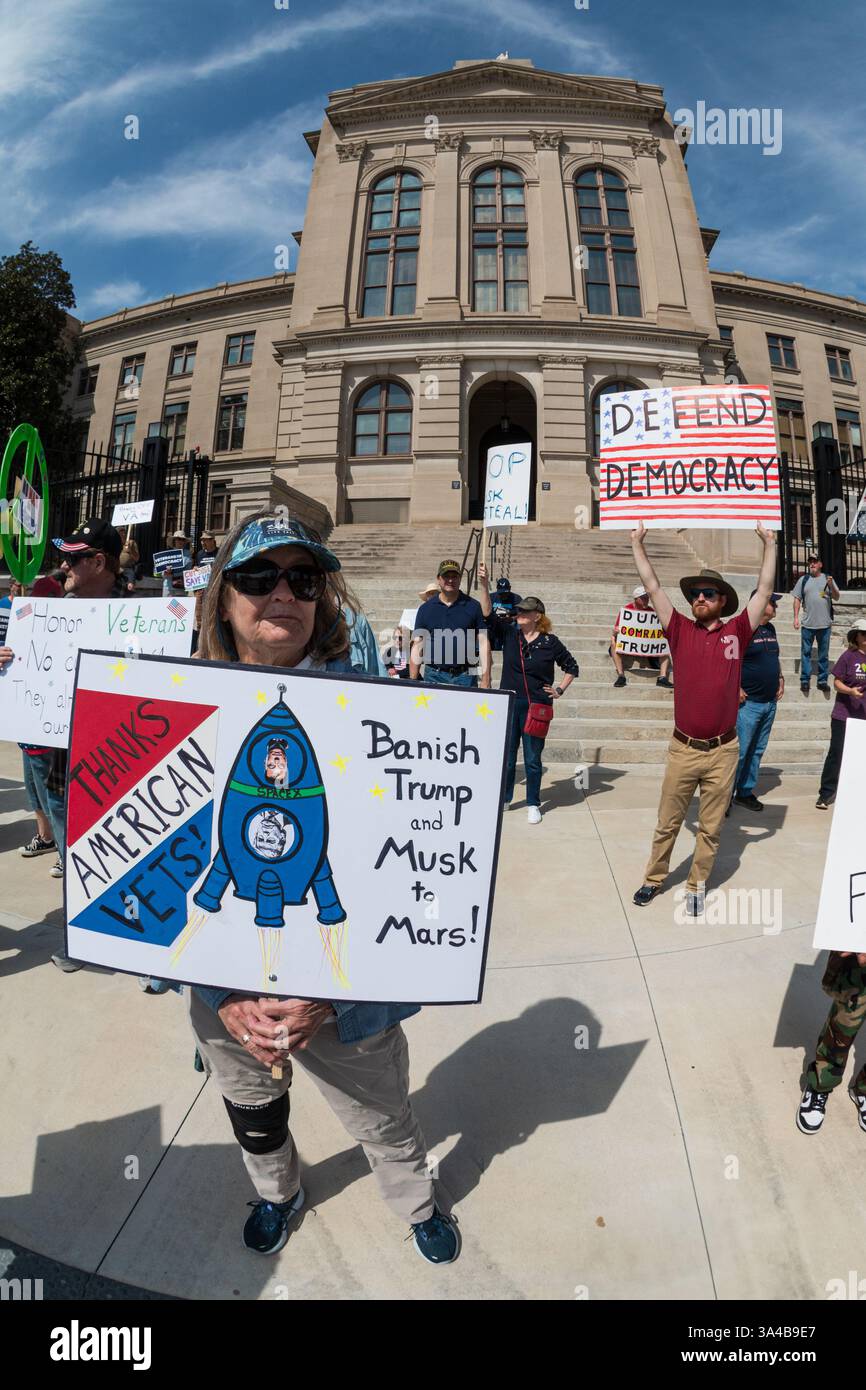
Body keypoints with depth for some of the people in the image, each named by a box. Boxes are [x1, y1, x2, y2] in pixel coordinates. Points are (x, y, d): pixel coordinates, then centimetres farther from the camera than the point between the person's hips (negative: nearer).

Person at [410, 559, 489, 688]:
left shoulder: (473, 606, 4)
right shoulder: (426, 609, 7)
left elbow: (483, 644, 2)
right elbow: (417, 646, 7)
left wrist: (485, 680, -5)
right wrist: (412, 682, 0)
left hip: (465, 677, -1)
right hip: (434, 676, 1)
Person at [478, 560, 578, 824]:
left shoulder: (550, 642, -4)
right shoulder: (509, 632, 1)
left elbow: (571, 666, 9)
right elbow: (488, 614, -12)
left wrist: (560, 690, 1)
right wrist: (484, 585, -21)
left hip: (536, 707, -2)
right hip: (509, 704, 2)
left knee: (532, 759, 7)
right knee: (507, 756, 12)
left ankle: (533, 804, 22)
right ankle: (504, 798, 29)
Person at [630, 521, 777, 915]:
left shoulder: (736, 632, 3)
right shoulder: (680, 631, 2)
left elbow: (764, 590, 5)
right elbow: (652, 586, 3)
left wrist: (769, 544, 6)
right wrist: (638, 542, 4)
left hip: (723, 751, 0)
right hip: (683, 749, 0)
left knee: (710, 828, 12)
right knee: (667, 823, 12)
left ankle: (696, 887, 27)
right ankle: (653, 878, 28)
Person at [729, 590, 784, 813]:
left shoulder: (770, 629, 12)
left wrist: (780, 678, 13)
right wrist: (735, 689, -19)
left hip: (770, 702, 8)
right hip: (748, 703, -8)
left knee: (757, 751, 14)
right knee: (739, 751, -5)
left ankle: (745, 792, 25)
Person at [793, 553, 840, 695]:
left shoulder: (828, 578, 6)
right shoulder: (803, 580, 5)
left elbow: (837, 598, 5)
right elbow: (797, 599, 6)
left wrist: (831, 586, -13)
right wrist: (796, 617, -1)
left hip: (825, 624, 1)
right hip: (807, 624, -1)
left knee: (824, 655, 7)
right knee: (806, 653, 2)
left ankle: (823, 680, 15)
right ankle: (805, 680, 8)